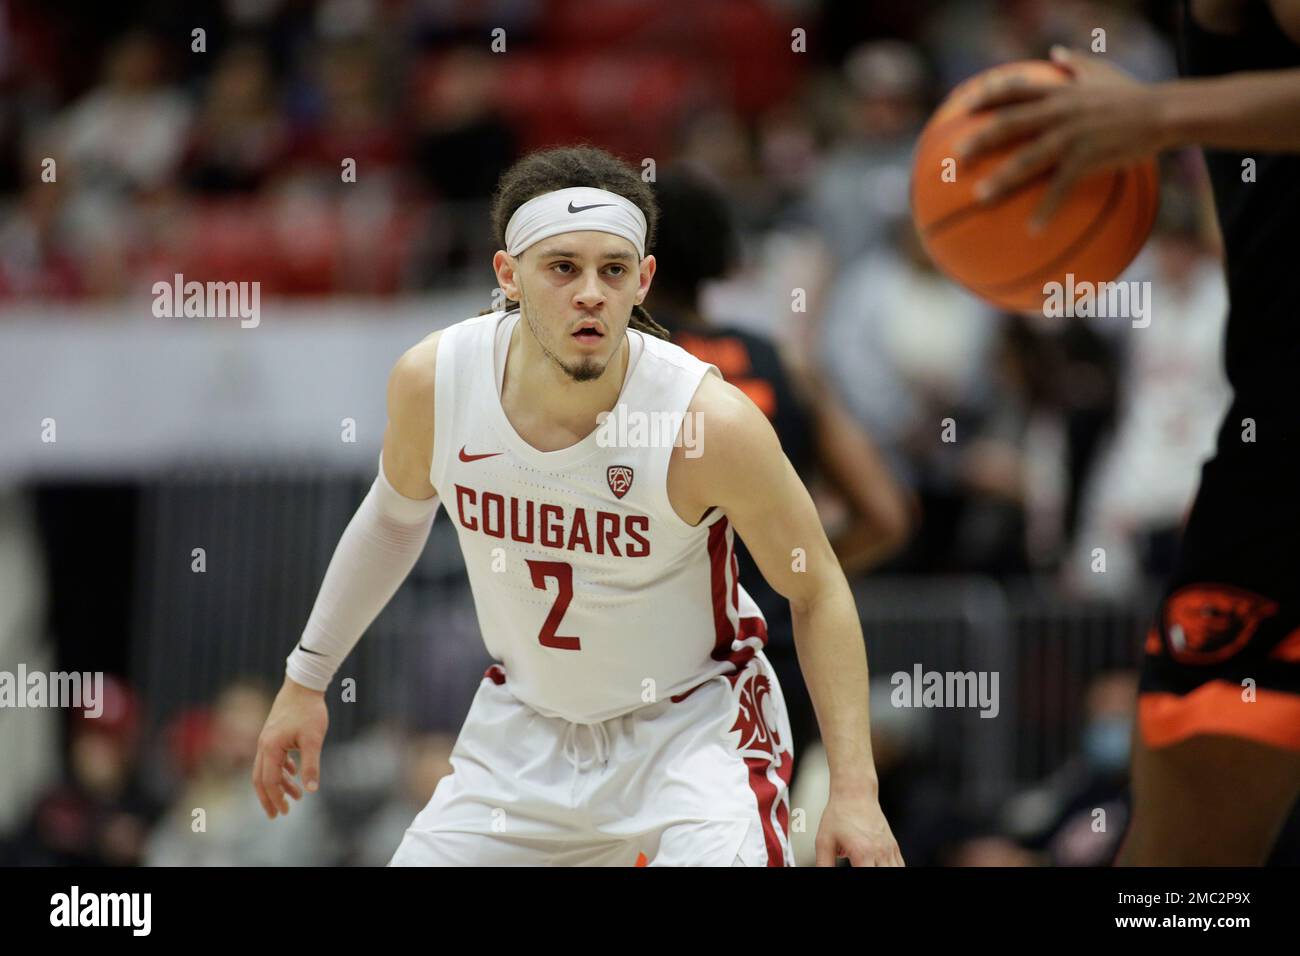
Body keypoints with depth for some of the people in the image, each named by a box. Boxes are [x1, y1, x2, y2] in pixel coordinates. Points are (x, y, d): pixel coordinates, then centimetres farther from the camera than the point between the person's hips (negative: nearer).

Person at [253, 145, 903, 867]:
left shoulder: (711, 421, -27)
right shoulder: (433, 381, -17)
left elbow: (819, 594, -12)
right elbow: (396, 513, 7)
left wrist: (854, 788, -17)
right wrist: (306, 676, 14)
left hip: (691, 722, -4)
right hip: (525, 727, 4)